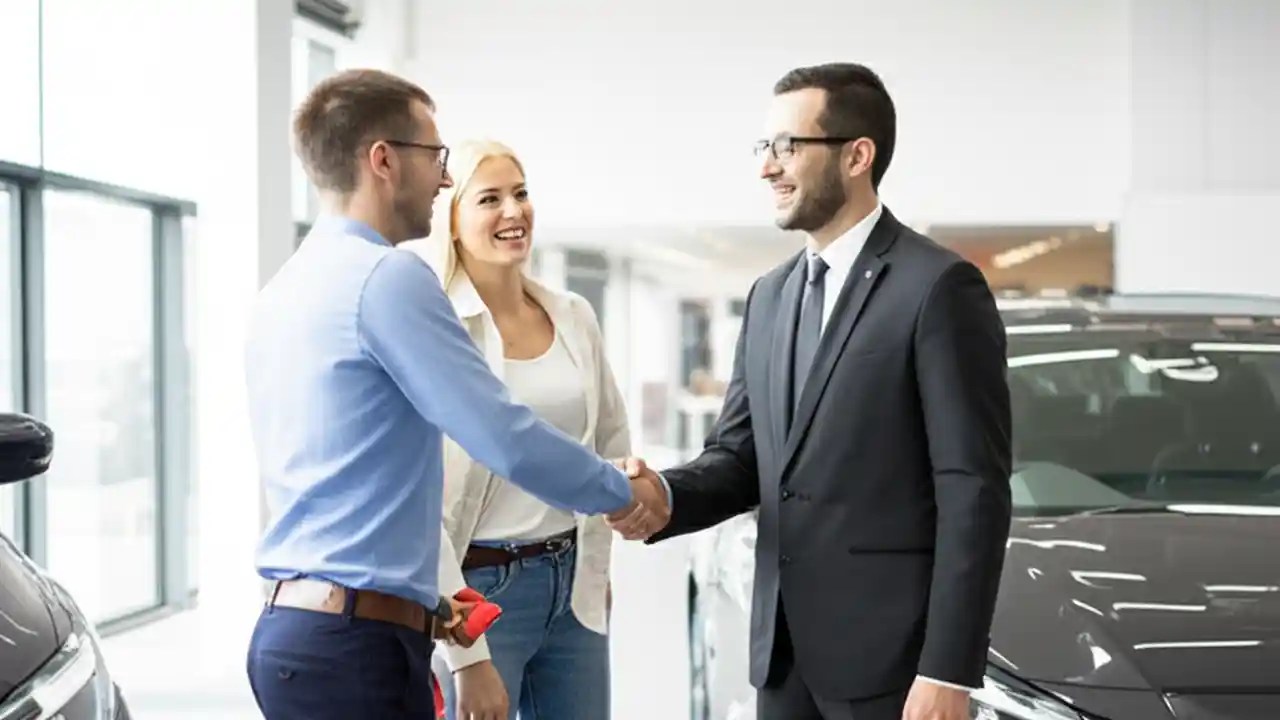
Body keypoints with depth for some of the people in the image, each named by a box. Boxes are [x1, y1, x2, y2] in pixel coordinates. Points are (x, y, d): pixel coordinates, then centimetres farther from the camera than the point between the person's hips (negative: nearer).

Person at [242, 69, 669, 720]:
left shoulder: (282, 291, 14)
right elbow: (507, 440, -15)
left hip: (292, 628, 9)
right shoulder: (388, 276, -13)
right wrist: (623, 494, 1)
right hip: (355, 643, -9)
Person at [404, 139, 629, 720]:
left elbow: (611, 441, 21)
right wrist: (466, 655, -17)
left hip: (575, 585, 6)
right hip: (480, 587, -6)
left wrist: (596, 559, 14)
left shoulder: (573, 317, 6)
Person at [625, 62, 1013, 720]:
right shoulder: (769, 297, 13)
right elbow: (740, 456, 13)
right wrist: (665, 497, -9)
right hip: (784, 647, 7)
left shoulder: (939, 287, -9)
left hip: (890, 649, -7)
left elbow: (974, 490, -13)